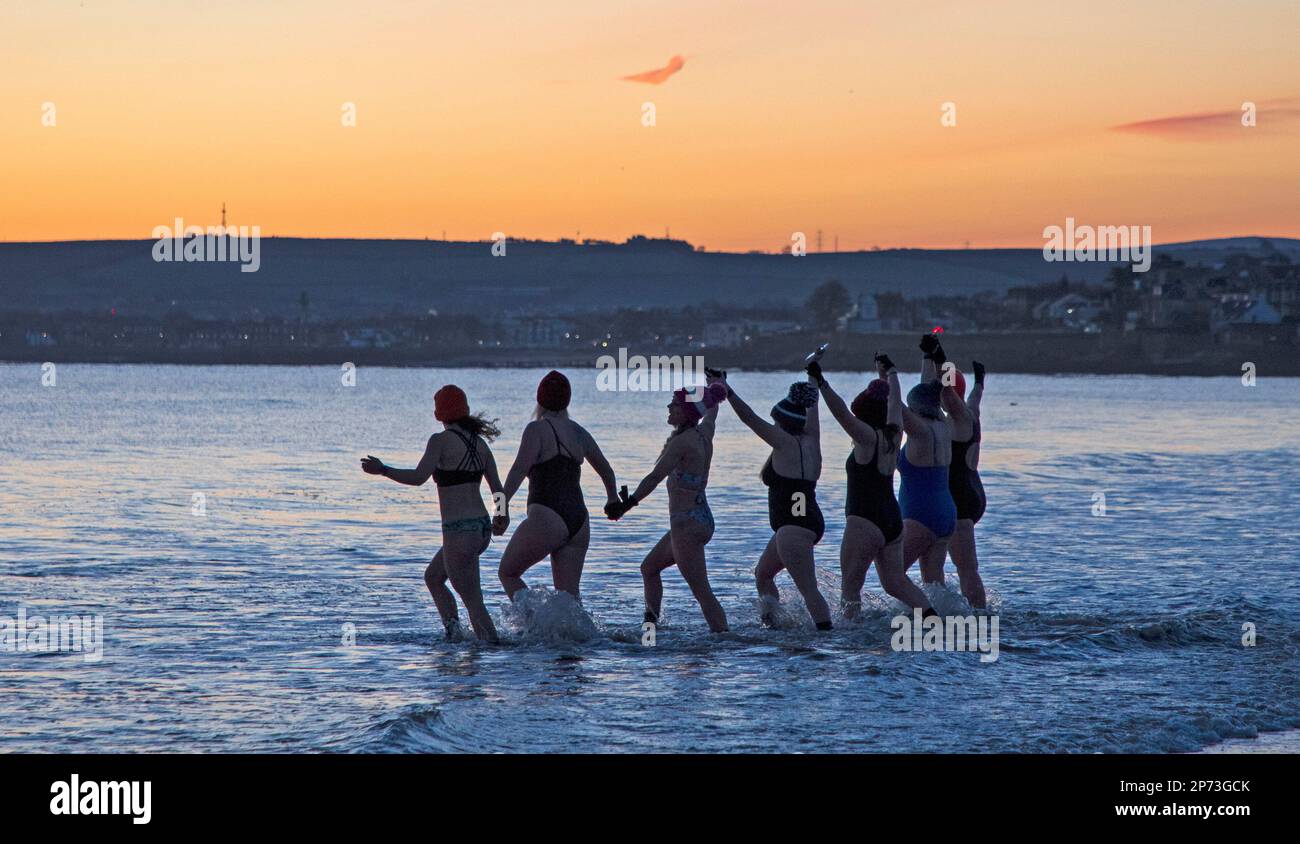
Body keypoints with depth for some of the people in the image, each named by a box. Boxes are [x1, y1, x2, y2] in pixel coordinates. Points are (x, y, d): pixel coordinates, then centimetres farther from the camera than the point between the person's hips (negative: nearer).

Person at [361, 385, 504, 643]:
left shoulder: (441, 440, -10)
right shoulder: (480, 443, 10)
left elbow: (418, 477, -19)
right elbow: (497, 488, 12)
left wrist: (382, 470, -8)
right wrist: (501, 519, 26)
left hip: (459, 530, -8)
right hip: (482, 528, 8)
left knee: (473, 601, -4)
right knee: (432, 577, 26)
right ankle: (452, 629, 14)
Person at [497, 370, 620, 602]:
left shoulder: (538, 429, -7)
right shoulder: (578, 432, 14)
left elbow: (520, 468, -20)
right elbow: (605, 468, 28)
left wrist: (502, 502, -26)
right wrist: (613, 498, 45)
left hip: (546, 520, -6)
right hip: (579, 521, 6)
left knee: (507, 573, 11)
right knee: (569, 594, 9)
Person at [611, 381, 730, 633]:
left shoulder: (682, 442, -17)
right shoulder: (704, 435, 8)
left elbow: (655, 477, -24)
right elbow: (711, 411, 30)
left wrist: (628, 503, -27)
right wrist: (714, 387, 47)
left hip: (687, 524, -10)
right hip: (702, 519, 10)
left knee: (702, 591, -11)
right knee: (649, 567, 24)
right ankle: (650, 624, 29)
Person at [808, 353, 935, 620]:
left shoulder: (868, 437, -10)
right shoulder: (893, 437, 8)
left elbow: (841, 413, -25)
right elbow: (895, 403, 26)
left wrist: (821, 384, -29)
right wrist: (891, 372, 41)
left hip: (864, 522, -8)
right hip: (892, 520, 8)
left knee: (850, 587, -4)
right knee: (896, 581, 14)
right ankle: (933, 617, 4)